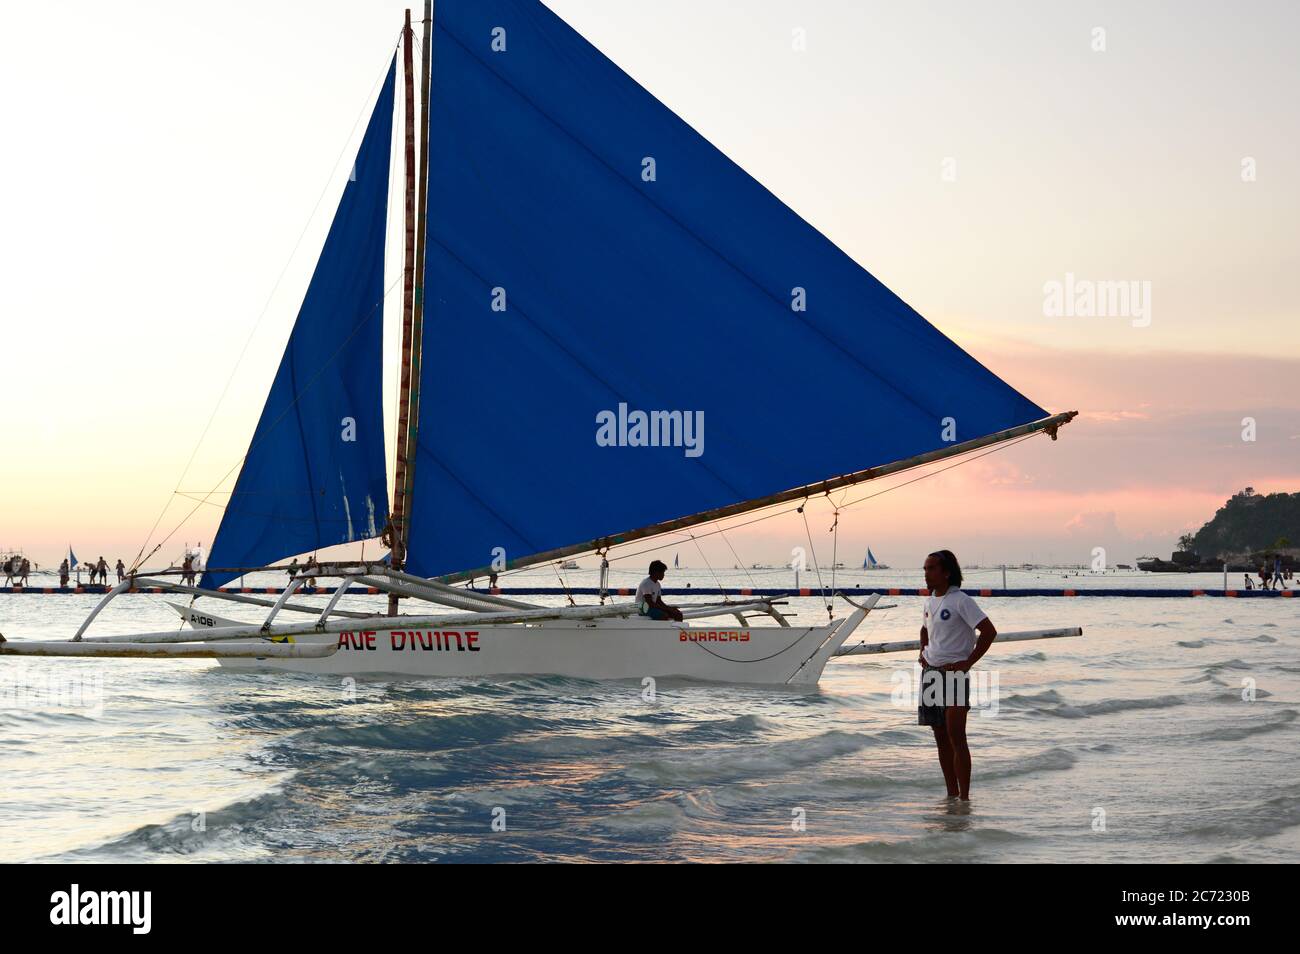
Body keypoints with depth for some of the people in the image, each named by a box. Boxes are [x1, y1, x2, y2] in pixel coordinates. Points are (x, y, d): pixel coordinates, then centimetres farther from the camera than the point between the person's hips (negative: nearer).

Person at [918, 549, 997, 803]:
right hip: (930, 674, 8)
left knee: (956, 737, -12)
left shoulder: (960, 601, -11)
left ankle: (964, 797, -11)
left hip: (954, 673, -8)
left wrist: (968, 662, -17)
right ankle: (951, 794, 17)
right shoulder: (929, 602, 13)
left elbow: (989, 631, -16)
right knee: (941, 739, 10)